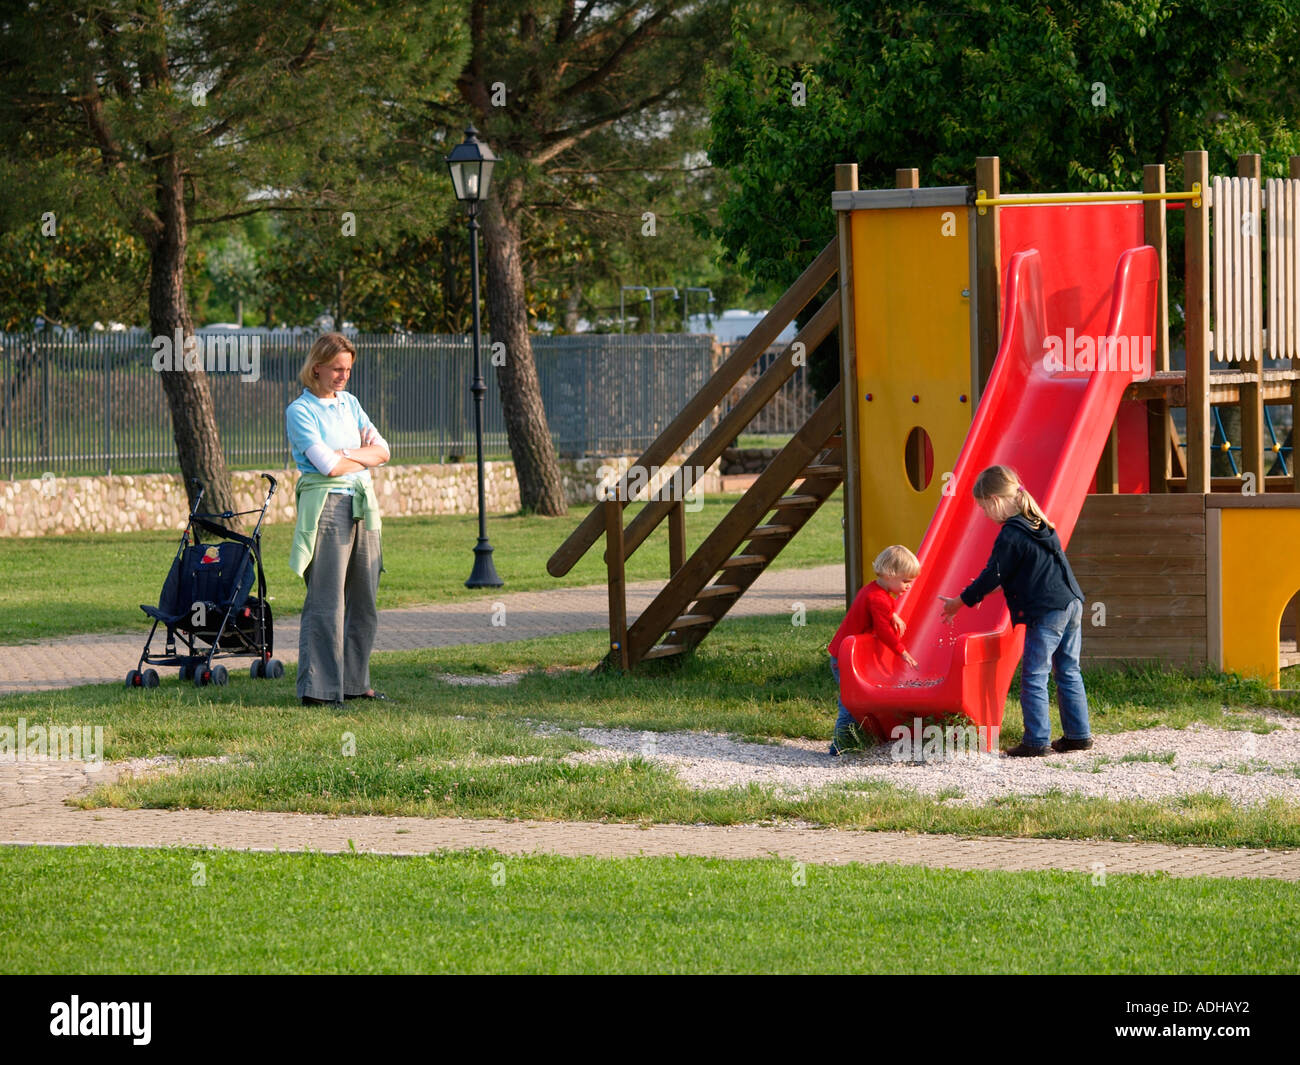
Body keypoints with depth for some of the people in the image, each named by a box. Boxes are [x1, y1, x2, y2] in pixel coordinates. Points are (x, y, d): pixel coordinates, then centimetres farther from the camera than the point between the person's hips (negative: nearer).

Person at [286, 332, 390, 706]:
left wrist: (346, 454, -7)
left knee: (363, 600, 8)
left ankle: (354, 682, 17)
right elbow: (329, 465, -14)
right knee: (326, 602, -10)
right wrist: (365, 457, 1)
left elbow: (382, 451, 9)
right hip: (326, 504, -7)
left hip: (363, 506, 7)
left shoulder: (350, 403, 16)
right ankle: (317, 689, -9)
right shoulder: (300, 411, -5)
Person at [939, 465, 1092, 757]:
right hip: (1072, 603, 9)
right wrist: (980, 592, 32)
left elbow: (992, 576, -7)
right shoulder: (1039, 524, 17)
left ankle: (1036, 741, -4)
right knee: (1068, 672, 15)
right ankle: (1079, 734, 17)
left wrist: (960, 602, 6)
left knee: (1034, 678, -3)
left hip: (1045, 614, -9)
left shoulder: (1011, 536, -11)